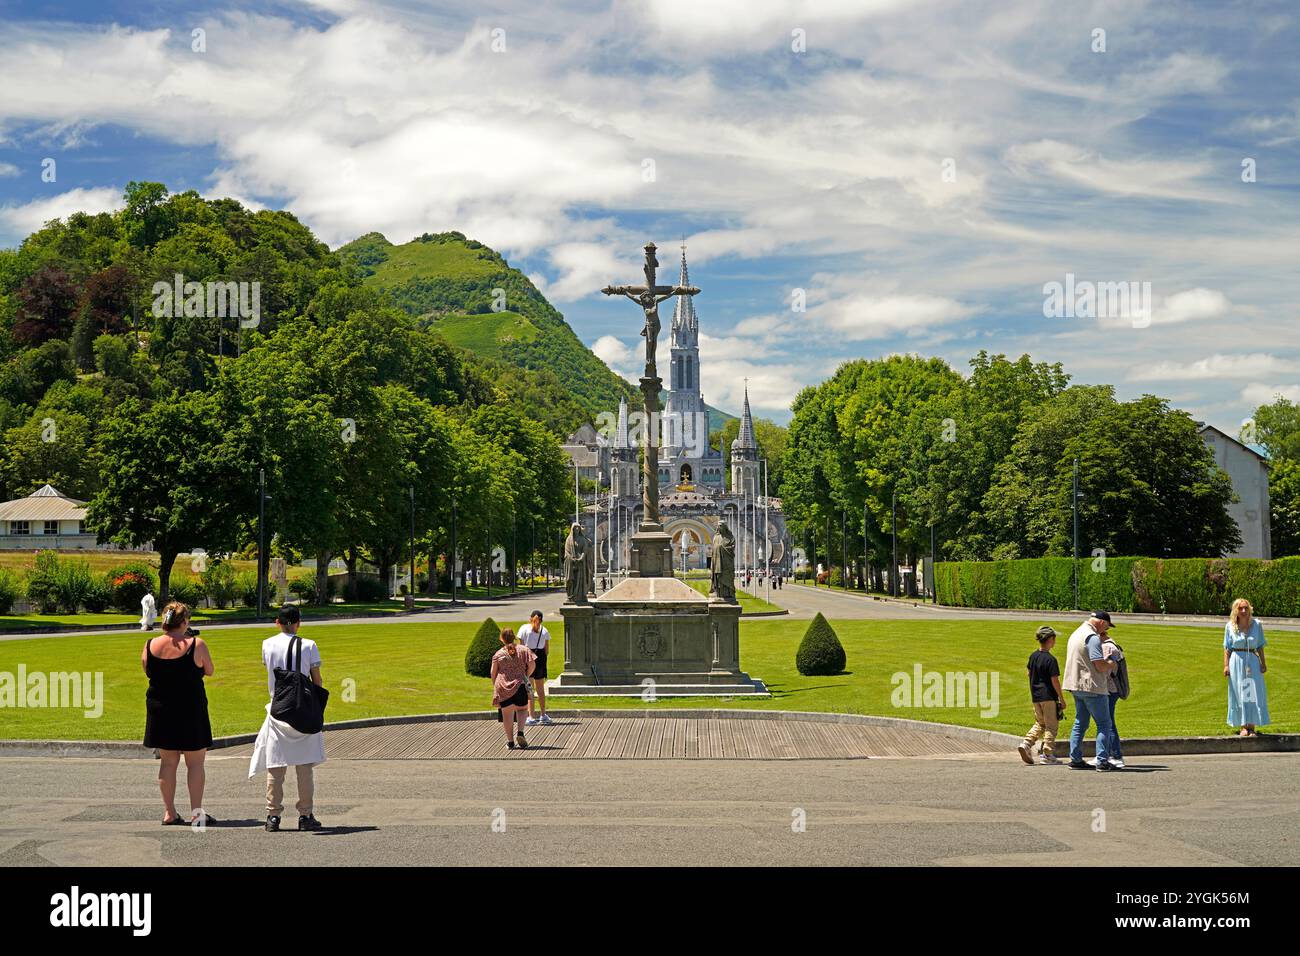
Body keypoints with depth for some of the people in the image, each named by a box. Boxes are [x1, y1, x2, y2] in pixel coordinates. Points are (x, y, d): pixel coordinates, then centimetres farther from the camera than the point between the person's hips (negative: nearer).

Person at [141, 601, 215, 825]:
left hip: (160, 710, 4)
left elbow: (147, 670, 12)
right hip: (191, 711, -4)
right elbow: (209, 671, 2)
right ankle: (196, 813, 3)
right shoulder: (196, 645, -12)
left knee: (168, 762, 11)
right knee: (195, 763, 5)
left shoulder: (150, 645, -3)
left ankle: (169, 813, 13)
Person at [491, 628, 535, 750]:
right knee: (522, 709, 16)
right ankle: (520, 732, -7)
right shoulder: (524, 650, 6)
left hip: (503, 687, 0)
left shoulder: (498, 654, 6)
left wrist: (495, 688, 17)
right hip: (519, 685, 0)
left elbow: (493, 673, 5)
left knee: (507, 714, 6)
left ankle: (510, 741, 8)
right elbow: (531, 665, -3)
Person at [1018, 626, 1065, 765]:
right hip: (1049, 696, -6)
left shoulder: (1033, 656, 5)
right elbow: (1055, 681, -15)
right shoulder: (1050, 659, -16)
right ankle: (1046, 755, 4)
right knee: (1051, 726, 5)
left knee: (1040, 723, 18)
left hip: (1035, 696, 6)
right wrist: (1062, 699, -8)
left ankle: (1027, 744, -1)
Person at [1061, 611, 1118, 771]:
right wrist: (1111, 665, 0)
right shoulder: (1092, 637, -16)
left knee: (1080, 723, 14)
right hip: (1092, 686, -9)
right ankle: (1102, 761, -6)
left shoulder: (1076, 634, 16)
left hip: (1076, 686, 9)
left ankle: (1075, 759, 13)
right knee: (1104, 724, -2)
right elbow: (1100, 666, -20)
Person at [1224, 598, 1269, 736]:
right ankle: (1243, 726, 9)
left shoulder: (1257, 624, 0)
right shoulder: (1230, 626, -2)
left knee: (1253, 693, -1)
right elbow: (1227, 648, 2)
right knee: (1239, 694, 3)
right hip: (1236, 662, -1)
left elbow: (1260, 646, 7)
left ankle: (1252, 726, 3)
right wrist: (1226, 665, -4)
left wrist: (1263, 662, 4)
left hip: (1252, 661, 1)